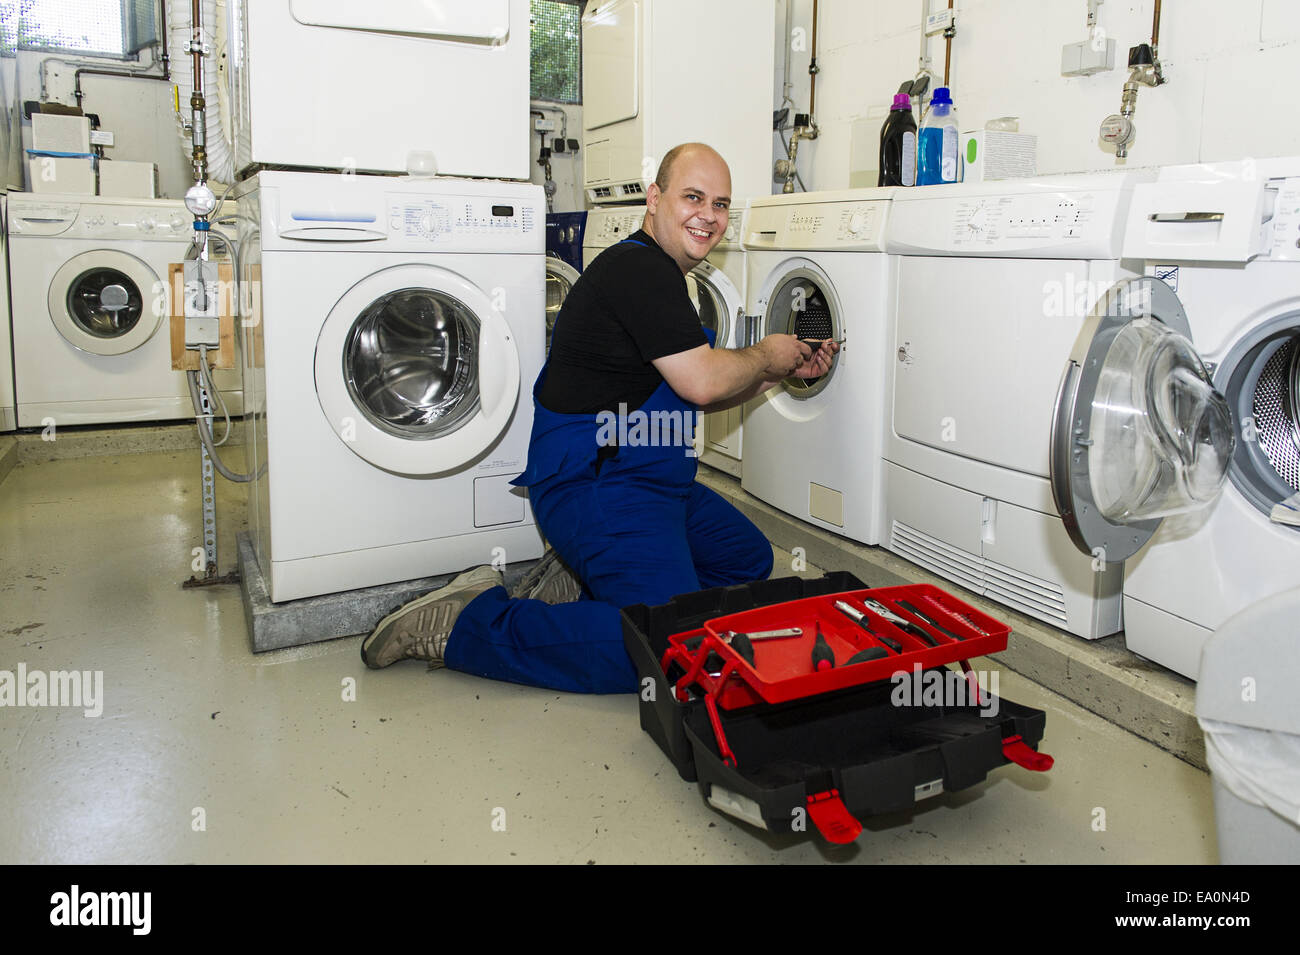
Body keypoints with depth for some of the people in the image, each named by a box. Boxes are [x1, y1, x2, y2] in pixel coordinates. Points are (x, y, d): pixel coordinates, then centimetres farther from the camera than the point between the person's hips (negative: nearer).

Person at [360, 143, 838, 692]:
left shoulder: (659, 273, 18)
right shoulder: (638, 267, -15)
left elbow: (696, 394, 23)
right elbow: (703, 381, -22)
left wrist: (786, 371, 14)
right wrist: (766, 356, -2)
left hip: (645, 478, 11)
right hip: (592, 483, -11)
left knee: (748, 558, 20)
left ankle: (576, 581, 13)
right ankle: (469, 621, -11)